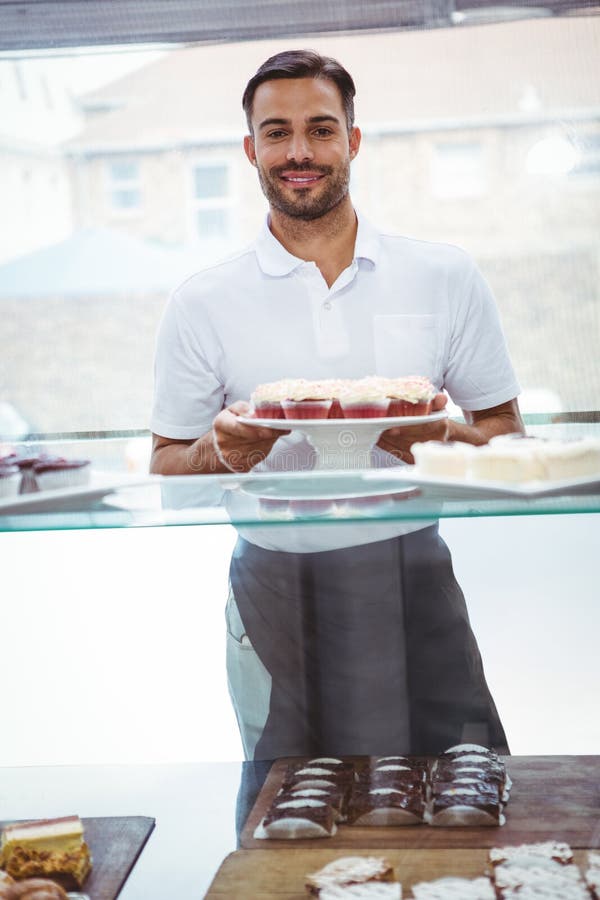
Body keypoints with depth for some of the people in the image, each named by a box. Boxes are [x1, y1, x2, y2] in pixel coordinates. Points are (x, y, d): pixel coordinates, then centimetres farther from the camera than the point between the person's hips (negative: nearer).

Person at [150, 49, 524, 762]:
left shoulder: (446, 278, 4)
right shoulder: (201, 305, 3)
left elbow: (506, 433, 9)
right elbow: (167, 465, 7)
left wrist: (444, 434, -13)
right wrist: (220, 451, -15)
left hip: (414, 578, 1)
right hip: (275, 590, 0)